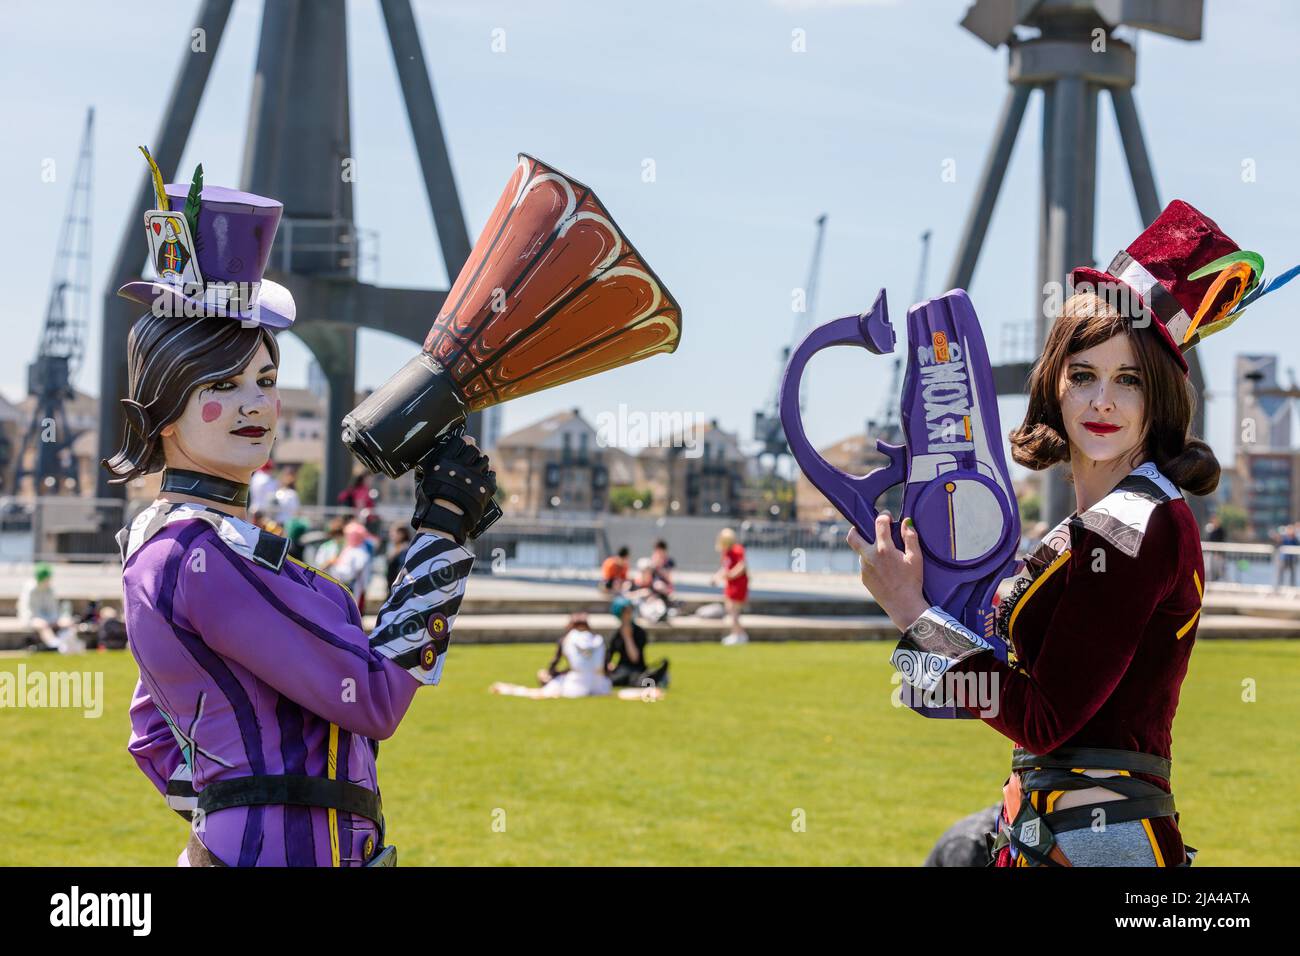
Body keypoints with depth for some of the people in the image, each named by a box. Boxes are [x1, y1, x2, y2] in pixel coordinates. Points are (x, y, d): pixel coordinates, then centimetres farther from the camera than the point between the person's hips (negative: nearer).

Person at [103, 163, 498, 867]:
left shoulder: (158, 540, 12)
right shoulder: (203, 557, -19)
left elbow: (154, 737, 22)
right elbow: (375, 697, -19)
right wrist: (443, 531, -14)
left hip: (230, 847, 10)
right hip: (284, 852, -10)